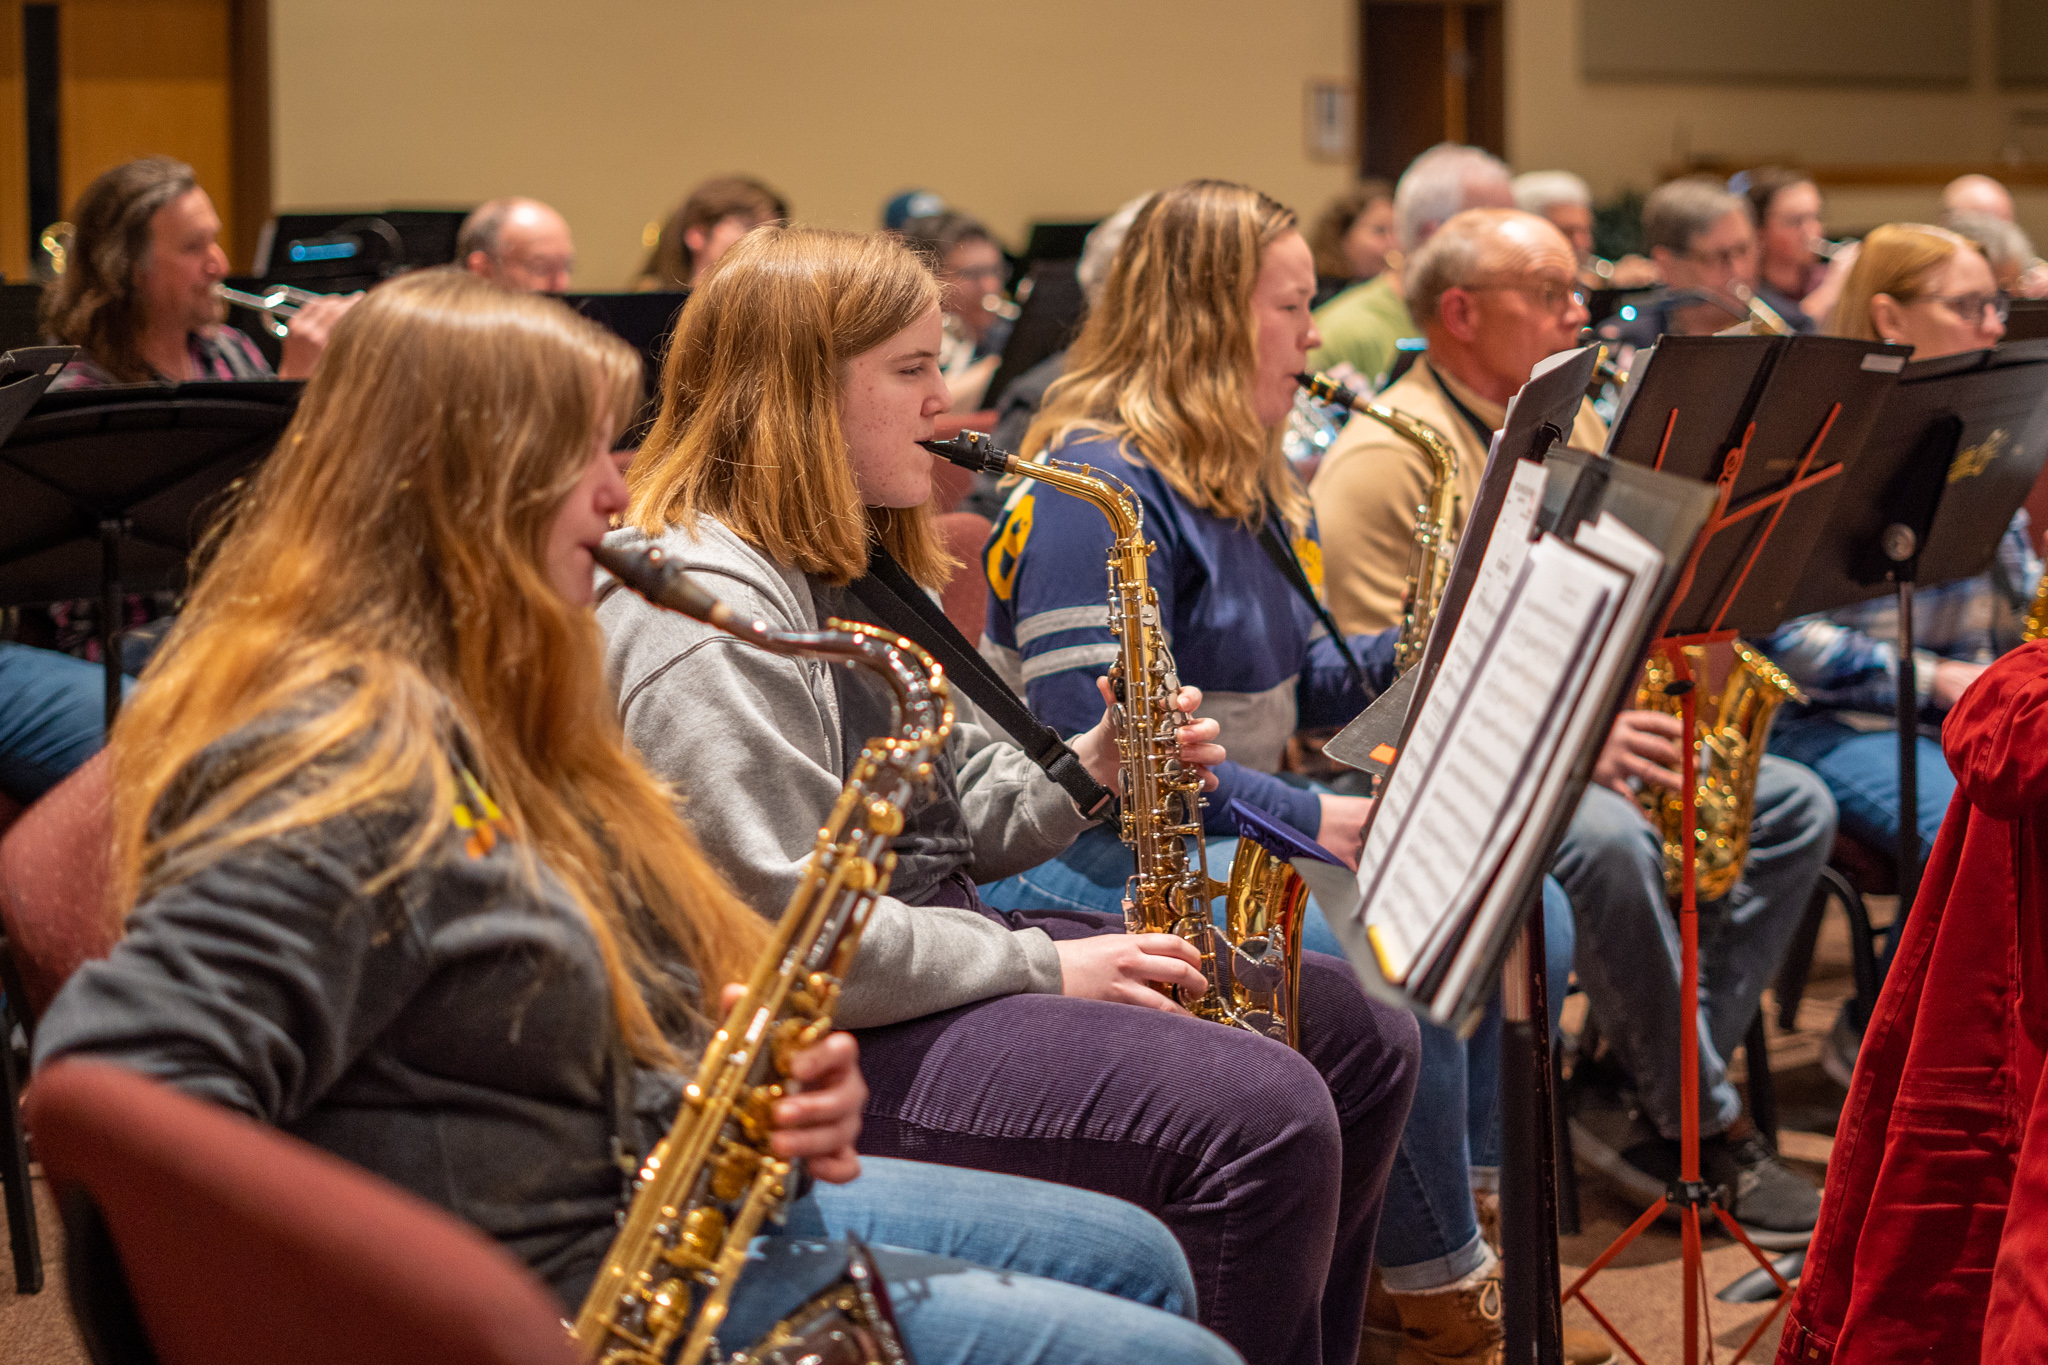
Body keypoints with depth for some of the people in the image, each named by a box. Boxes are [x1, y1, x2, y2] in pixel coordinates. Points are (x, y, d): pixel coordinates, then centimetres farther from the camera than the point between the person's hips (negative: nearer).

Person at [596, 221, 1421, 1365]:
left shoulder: (852, 572, 16)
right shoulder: (704, 613, -18)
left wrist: (1089, 768, 2)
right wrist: (1043, 966, -17)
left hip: (947, 945, 11)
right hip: (832, 1048, -11)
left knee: (1363, 1039, 7)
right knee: (1265, 1117, -25)